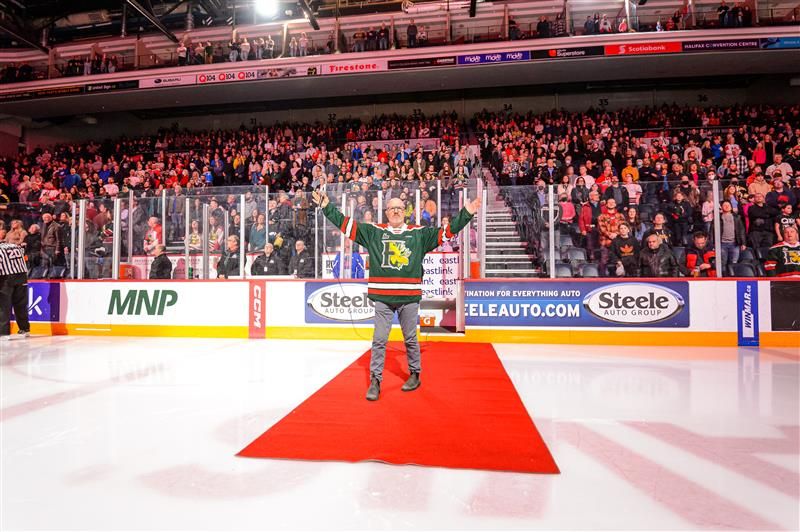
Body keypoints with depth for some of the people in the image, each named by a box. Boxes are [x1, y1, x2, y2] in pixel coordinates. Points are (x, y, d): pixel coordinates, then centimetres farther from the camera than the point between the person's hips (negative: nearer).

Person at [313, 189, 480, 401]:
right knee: (379, 340, 4)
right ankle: (375, 380, 14)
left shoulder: (419, 234, 7)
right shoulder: (373, 232, 7)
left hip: (409, 297, 0)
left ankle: (414, 375, 30)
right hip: (382, 297, 0)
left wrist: (466, 214, 0)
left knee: (410, 338, 12)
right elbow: (346, 224, 6)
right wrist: (327, 207, 2)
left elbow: (447, 231, 6)